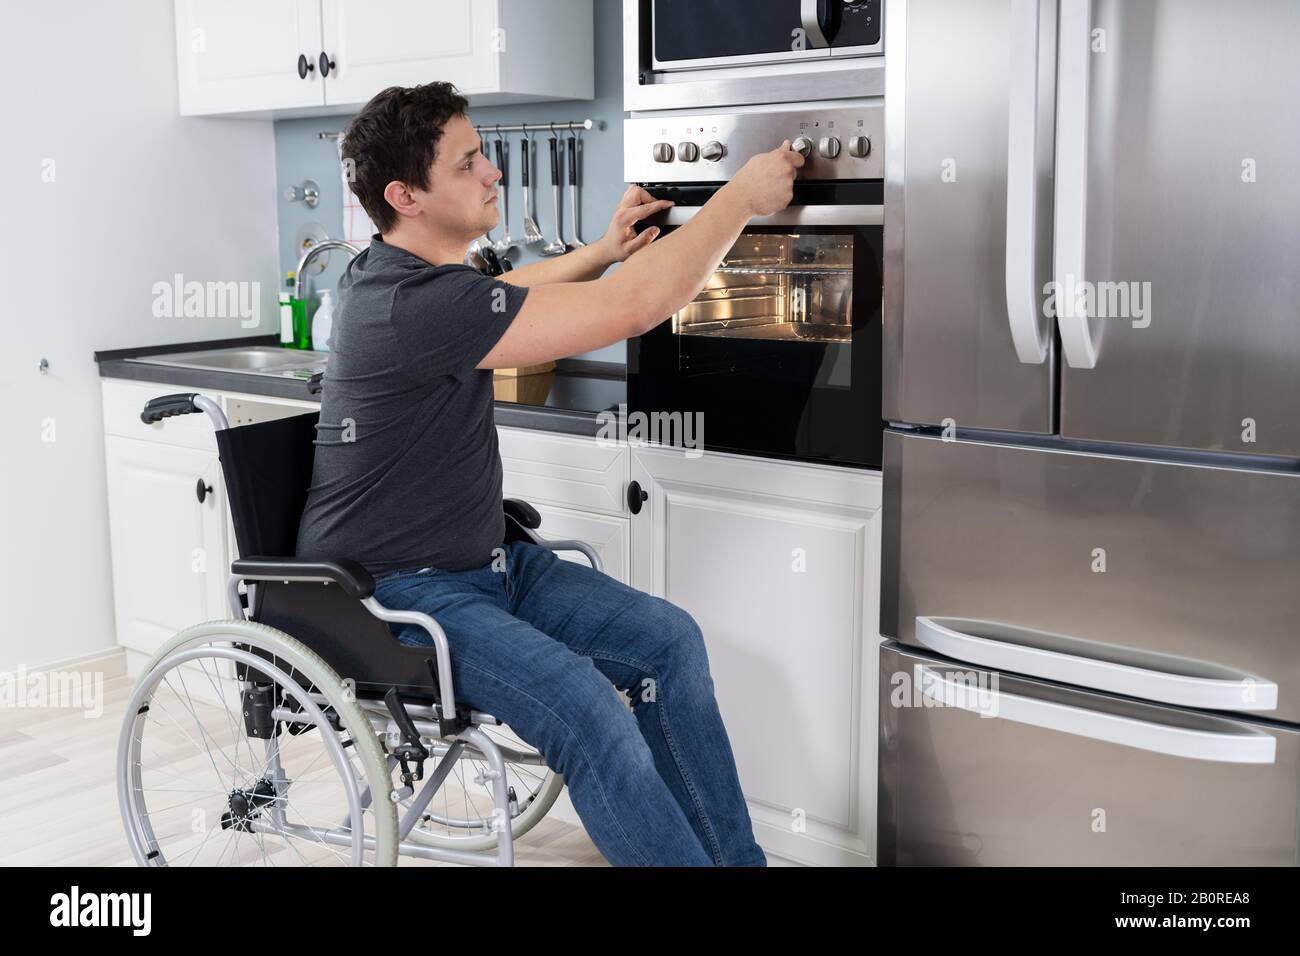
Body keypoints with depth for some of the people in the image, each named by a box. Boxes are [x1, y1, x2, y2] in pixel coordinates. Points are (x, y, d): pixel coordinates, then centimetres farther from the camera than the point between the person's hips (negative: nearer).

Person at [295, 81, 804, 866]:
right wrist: (744, 194, -16)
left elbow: (499, 297, 30)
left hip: (482, 564, 10)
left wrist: (604, 252, 15)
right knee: (585, 705, -31)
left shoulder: (398, 274, 6)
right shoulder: (413, 306, -26)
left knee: (668, 639, 0)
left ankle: (733, 855, 6)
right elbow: (635, 304, -27)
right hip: (397, 595, -10)